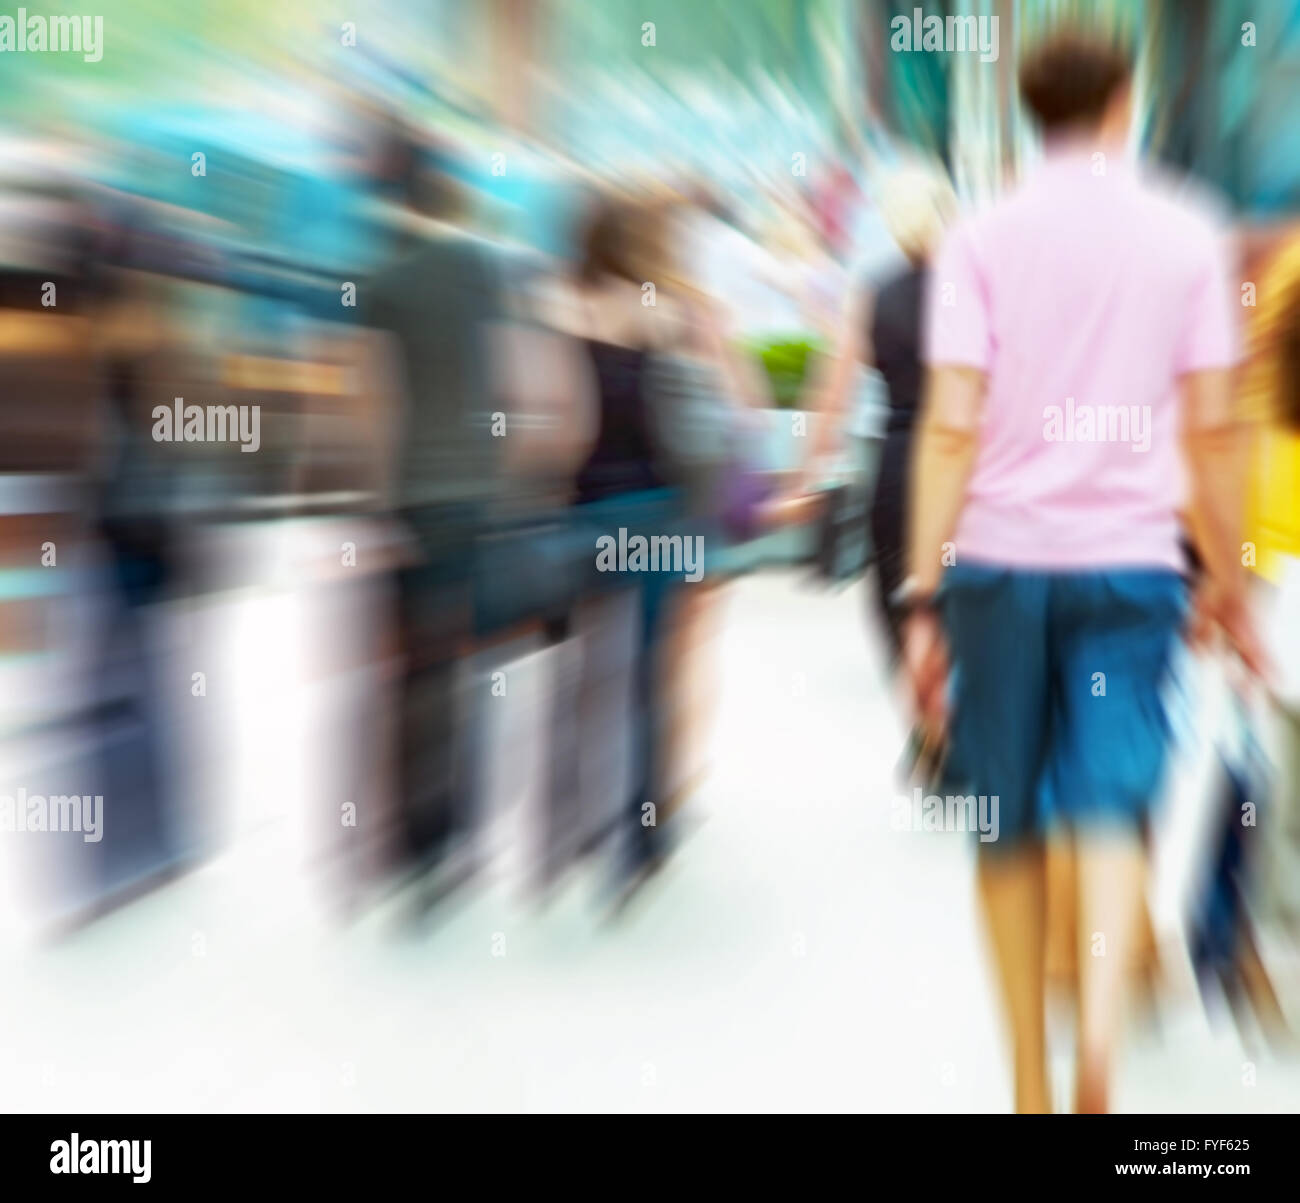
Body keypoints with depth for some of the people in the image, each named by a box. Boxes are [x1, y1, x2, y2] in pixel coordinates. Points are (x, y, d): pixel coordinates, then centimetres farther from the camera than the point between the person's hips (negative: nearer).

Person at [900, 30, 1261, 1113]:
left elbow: (951, 427, -6)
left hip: (1000, 557, 0)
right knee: (1111, 809, 1)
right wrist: (1230, 584, 10)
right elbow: (1213, 429, 2)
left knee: (1012, 825, 11)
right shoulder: (1187, 238, 4)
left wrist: (923, 598, -5)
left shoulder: (983, 239, 1)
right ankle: (1100, 1032, -24)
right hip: (1131, 561, 0)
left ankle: (1032, 1078, 21)